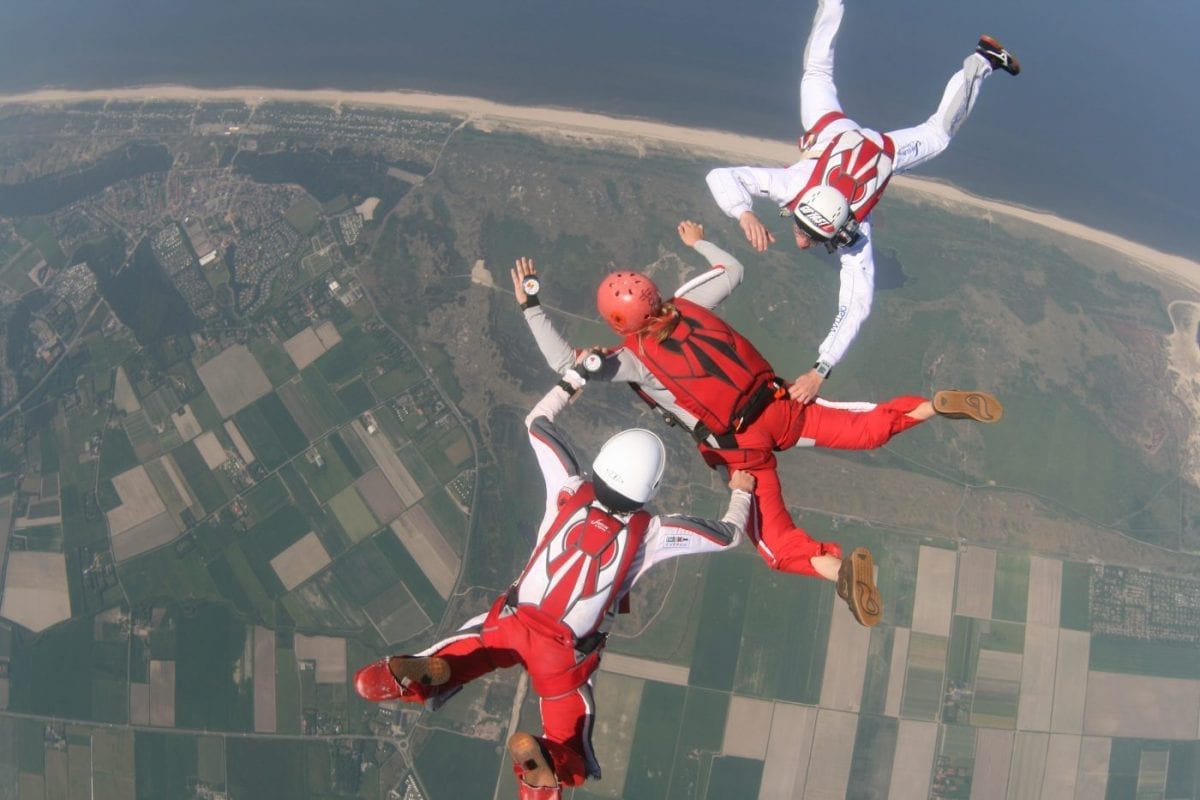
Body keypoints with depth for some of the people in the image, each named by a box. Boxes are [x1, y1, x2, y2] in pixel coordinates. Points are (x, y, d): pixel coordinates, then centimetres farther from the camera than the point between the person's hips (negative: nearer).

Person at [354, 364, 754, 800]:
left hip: (512, 620, 2)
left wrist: (577, 376, 16)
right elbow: (729, 535, 2)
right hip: (564, 653, -1)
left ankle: (418, 675, -25)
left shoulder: (571, 493, -9)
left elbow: (536, 421, 6)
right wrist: (741, 491, 21)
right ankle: (545, 763, -25)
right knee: (572, 760, 12)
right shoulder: (651, 533, -12)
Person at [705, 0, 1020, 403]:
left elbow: (856, 306, -48)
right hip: (834, 133, 2)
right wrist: (745, 214, -64)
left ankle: (981, 61, 39)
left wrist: (821, 370, -58)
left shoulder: (855, 241, -44)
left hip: (881, 152, -2)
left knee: (939, 132, 26)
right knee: (816, 71, 30)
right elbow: (721, 176, -45)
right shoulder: (792, 185, -42)